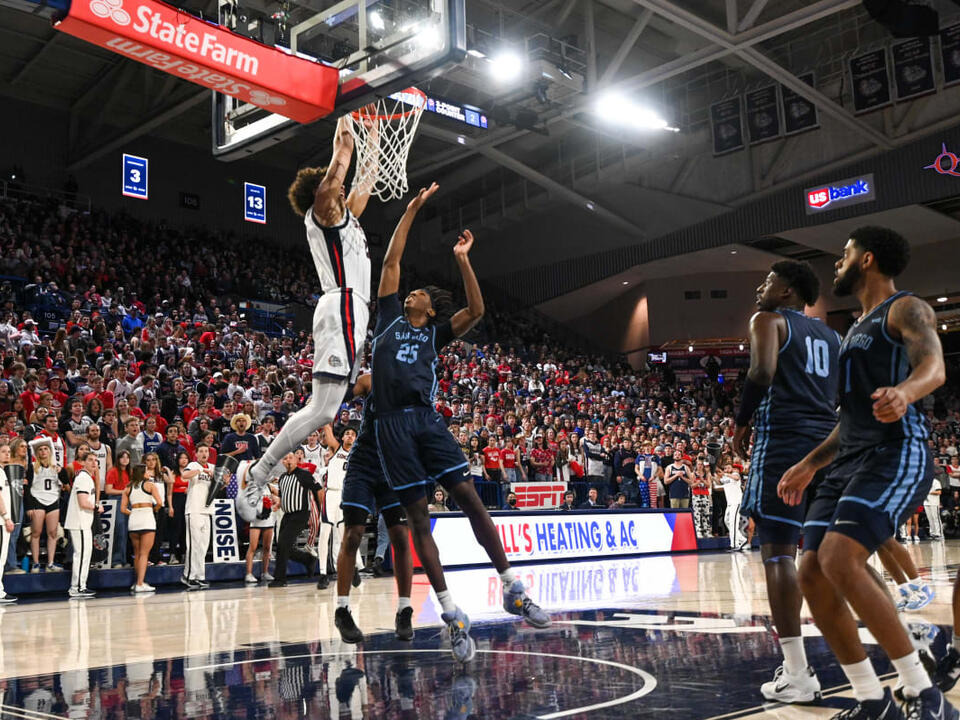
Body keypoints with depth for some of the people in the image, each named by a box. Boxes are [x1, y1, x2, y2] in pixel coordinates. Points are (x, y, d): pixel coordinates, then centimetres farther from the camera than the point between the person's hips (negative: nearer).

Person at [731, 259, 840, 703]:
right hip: (829, 443, 7)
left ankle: (797, 674, -11)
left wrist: (742, 422, -3)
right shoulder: (830, 335, 23)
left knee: (778, 551, -7)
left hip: (783, 441, -7)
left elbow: (763, 372, -15)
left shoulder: (768, 320, 3)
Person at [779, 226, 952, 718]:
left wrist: (905, 390, -46)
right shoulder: (855, 331, 26)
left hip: (897, 454, -9)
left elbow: (933, 364, -23)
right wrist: (808, 465, 26)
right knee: (813, 576, -2)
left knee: (840, 560, -27)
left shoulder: (906, 309, -1)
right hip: (850, 460, 9)